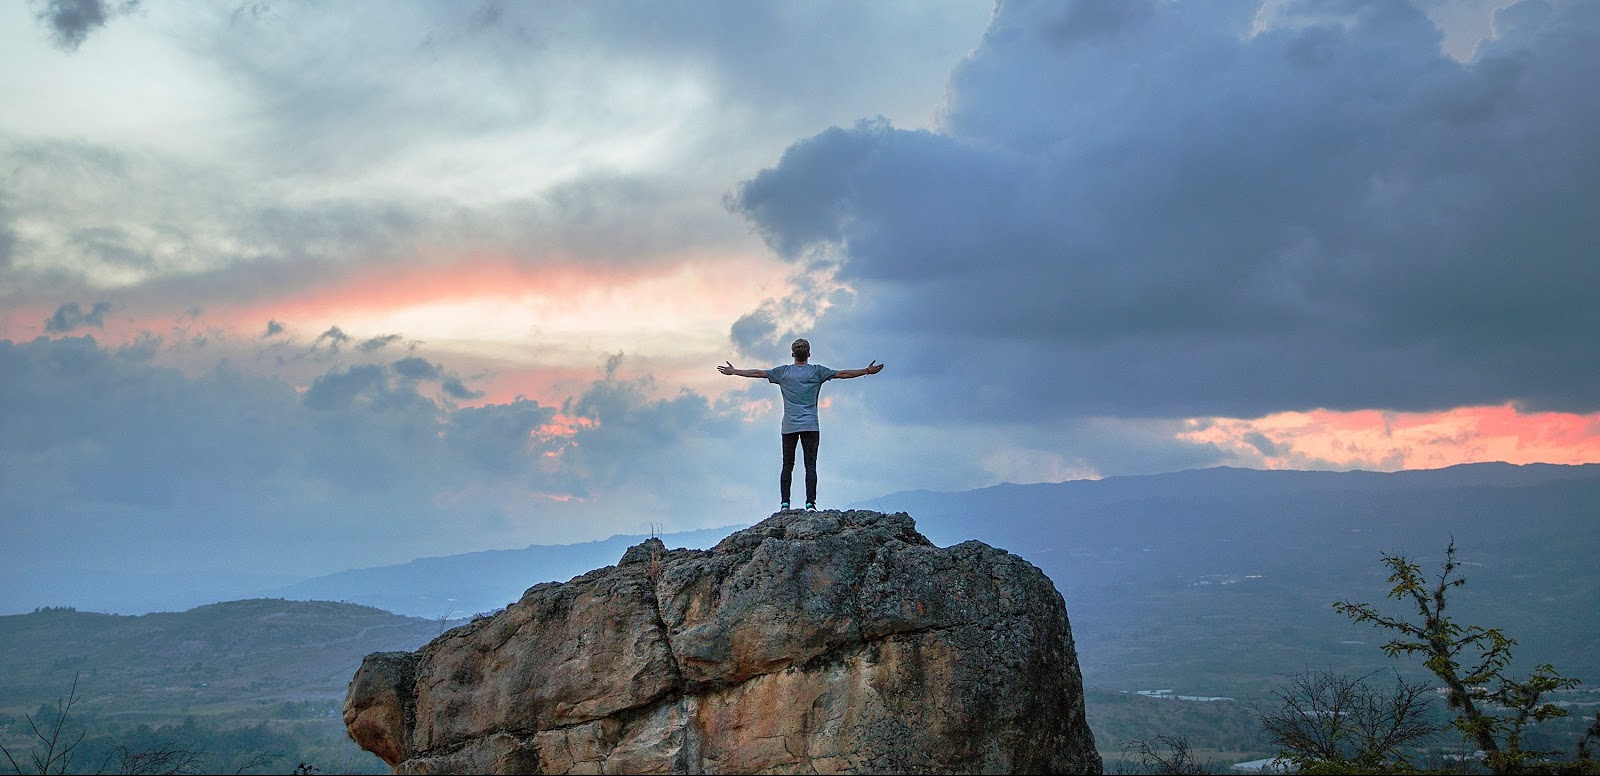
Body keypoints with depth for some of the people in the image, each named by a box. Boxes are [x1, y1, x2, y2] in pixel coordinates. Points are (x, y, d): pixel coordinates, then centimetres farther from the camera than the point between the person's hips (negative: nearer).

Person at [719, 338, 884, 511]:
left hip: (789, 427, 1)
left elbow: (757, 373, 14)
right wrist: (867, 371, 11)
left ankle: (785, 503, 0)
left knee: (787, 466, 4)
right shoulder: (817, 371, 4)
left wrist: (734, 372, 26)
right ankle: (810, 504, -11)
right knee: (810, 466, -4)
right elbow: (842, 374, 4)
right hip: (810, 426, -1)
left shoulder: (783, 371, 8)